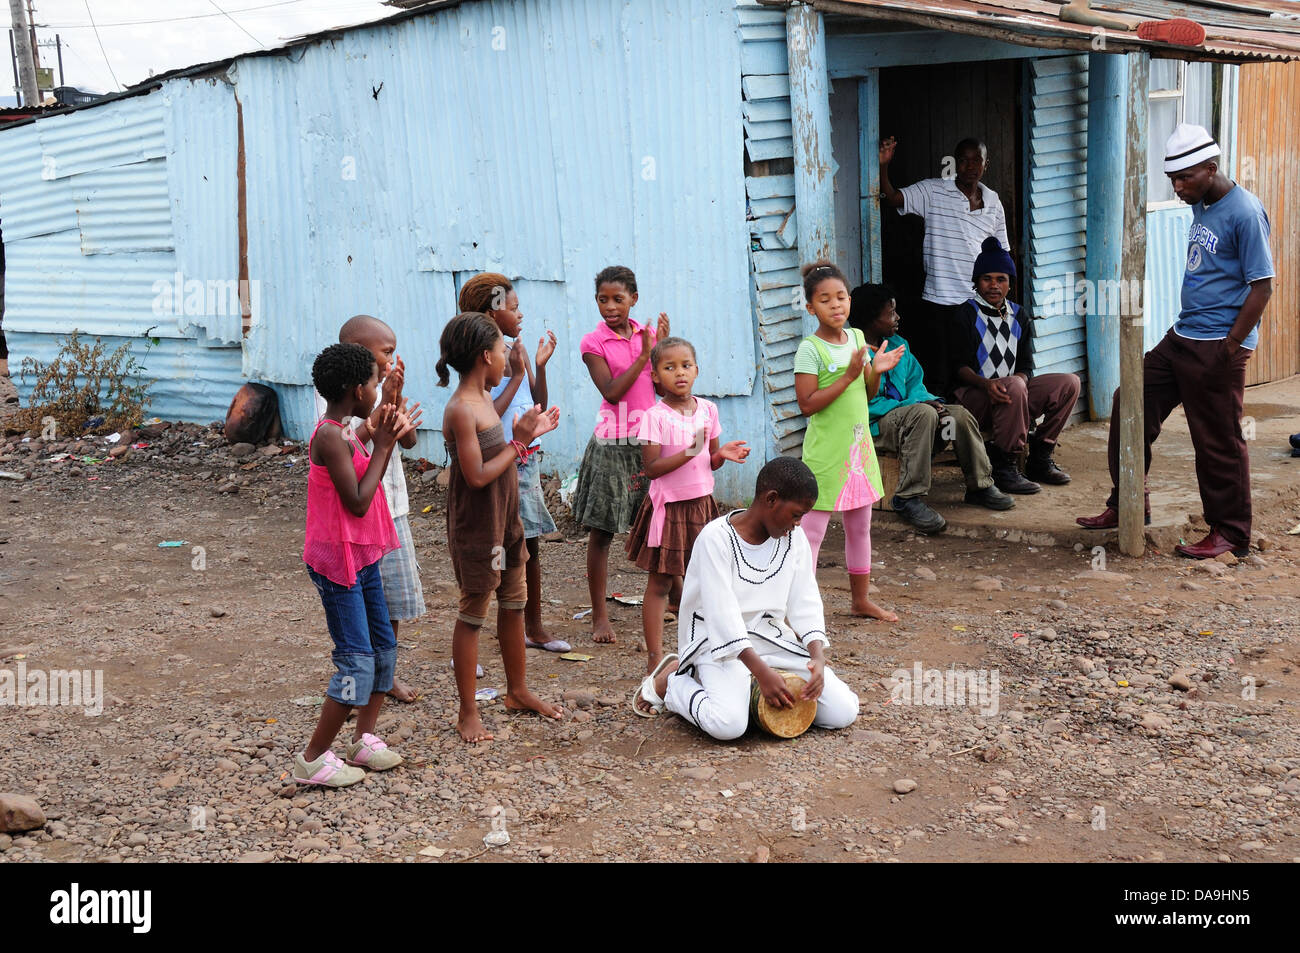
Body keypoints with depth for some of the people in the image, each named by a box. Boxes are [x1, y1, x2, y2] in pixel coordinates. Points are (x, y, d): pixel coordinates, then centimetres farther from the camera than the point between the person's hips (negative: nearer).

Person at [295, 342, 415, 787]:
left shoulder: (345, 434, 10)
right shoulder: (331, 438, -20)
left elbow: (369, 488, 15)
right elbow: (357, 503, -22)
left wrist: (386, 440, 7)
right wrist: (380, 446, -15)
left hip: (363, 558, 10)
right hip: (338, 561, -10)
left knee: (384, 647, 15)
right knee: (358, 662, -8)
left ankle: (364, 740, 24)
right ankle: (312, 759, 1)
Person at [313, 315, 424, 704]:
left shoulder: (384, 388, 7)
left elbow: (409, 441, 2)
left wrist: (397, 398, -12)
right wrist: (383, 404, -23)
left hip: (392, 508, 6)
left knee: (395, 596, 14)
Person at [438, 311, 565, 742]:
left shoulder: (483, 401, 7)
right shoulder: (461, 410, -22)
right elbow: (477, 476, -24)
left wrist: (527, 433, 6)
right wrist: (520, 442, -18)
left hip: (504, 520, 9)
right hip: (475, 527, -9)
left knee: (514, 605, 18)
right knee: (473, 614, 2)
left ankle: (518, 691, 35)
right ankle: (468, 713, 13)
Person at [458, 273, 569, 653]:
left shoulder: (518, 351, 7)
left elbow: (539, 408, 9)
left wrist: (540, 365, -2)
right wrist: (516, 375, -19)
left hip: (527, 461, 8)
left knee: (530, 546, 15)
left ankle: (534, 627, 27)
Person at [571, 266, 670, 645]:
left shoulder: (647, 334, 8)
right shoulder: (594, 343, -5)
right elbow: (611, 392, -15)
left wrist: (663, 345, -7)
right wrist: (644, 355, -16)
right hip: (613, 444, -4)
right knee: (601, 532, 1)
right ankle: (600, 616, 10)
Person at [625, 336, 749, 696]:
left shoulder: (707, 409, 4)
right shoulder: (655, 416, -12)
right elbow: (651, 467, -17)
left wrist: (722, 454, -10)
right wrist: (690, 451, -26)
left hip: (701, 504, 5)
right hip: (668, 507, -5)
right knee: (659, 584, 1)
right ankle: (655, 657, 9)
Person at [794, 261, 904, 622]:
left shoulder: (857, 338, 7)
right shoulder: (810, 349, -14)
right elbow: (807, 403, -21)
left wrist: (876, 370, -5)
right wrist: (849, 375, -23)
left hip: (859, 446, 7)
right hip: (826, 452, -7)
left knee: (860, 527, 17)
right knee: (812, 530, -5)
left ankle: (861, 599, 30)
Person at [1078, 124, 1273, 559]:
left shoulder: (1244, 212, -15)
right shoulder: (1201, 207, 12)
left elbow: (1262, 287, -16)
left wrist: (1228, 349, -19)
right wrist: (1186, 329, 16)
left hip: (1217, 349, -9)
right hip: (1181, 339, 9)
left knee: (1218, 441, -1)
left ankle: (1230, 534, 13)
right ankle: (1125, 505, 22)